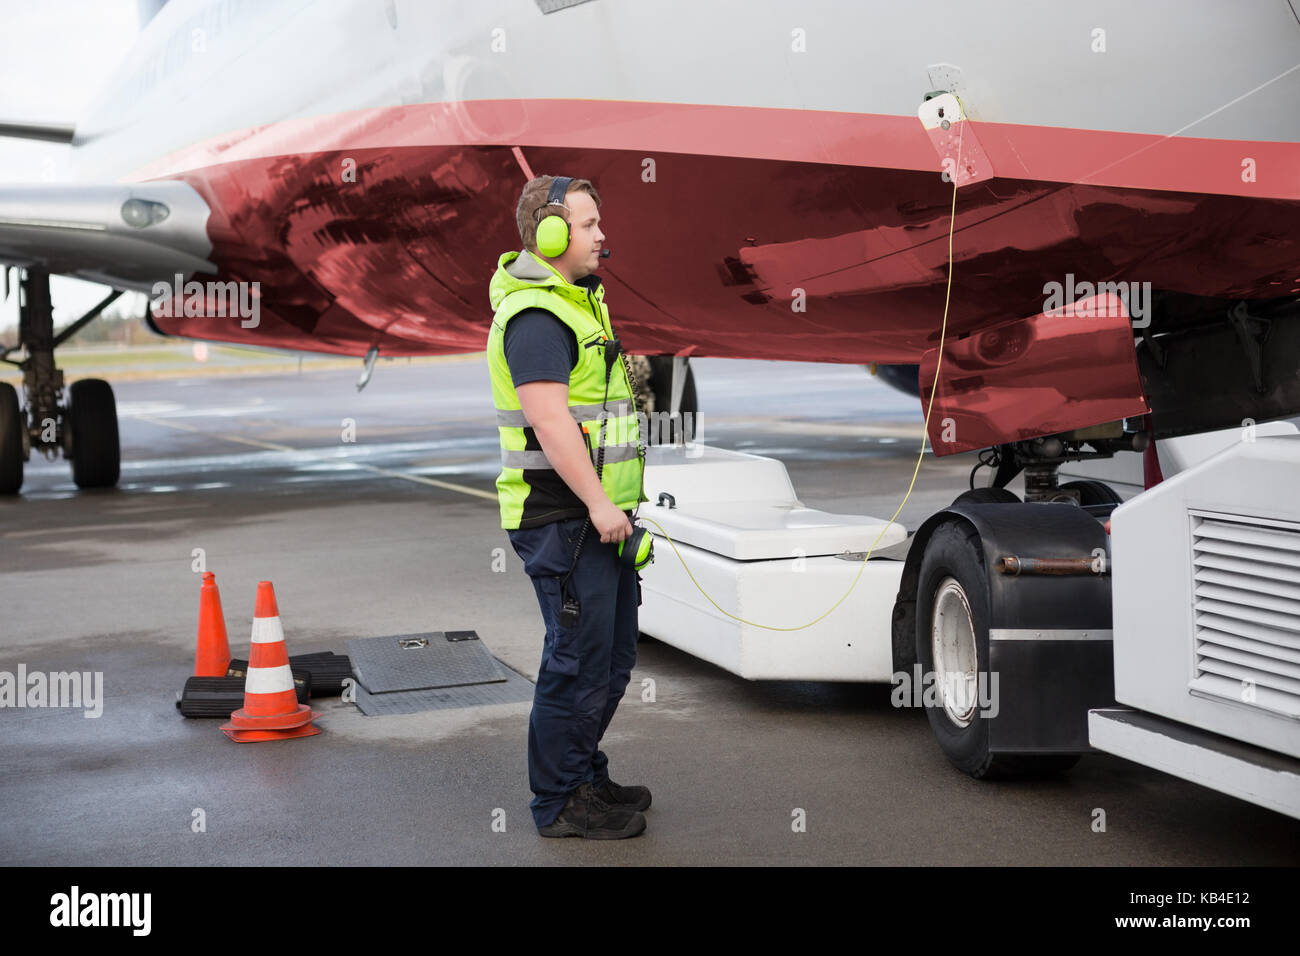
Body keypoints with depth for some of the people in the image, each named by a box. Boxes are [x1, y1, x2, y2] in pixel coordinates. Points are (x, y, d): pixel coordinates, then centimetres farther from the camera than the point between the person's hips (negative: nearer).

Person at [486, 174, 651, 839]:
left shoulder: (577, 302, 19)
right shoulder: (533, 315, -16)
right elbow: (549, 418, -25)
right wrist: (599, 504, -26)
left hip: (597, 515, 10)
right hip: (563, 519, -10)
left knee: (612, 658, 17)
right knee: (579, 662, -4)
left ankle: (587, 777, 31)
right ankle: (559, 804, 7)